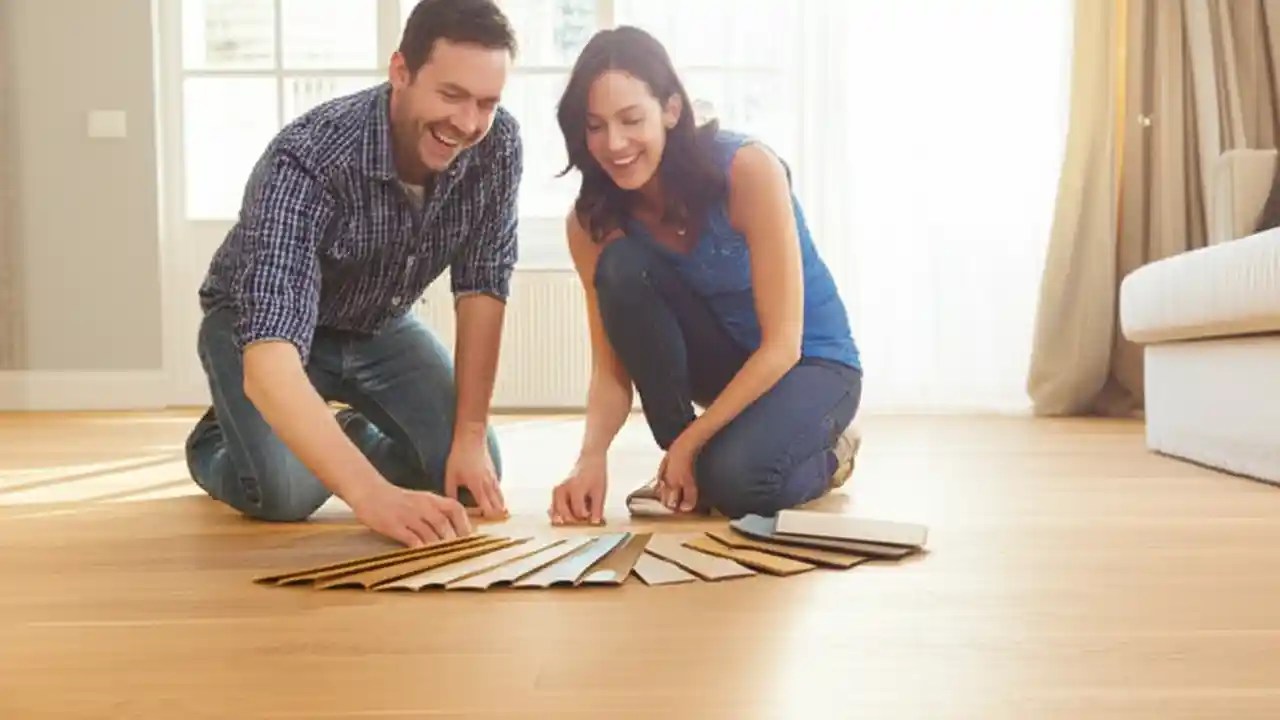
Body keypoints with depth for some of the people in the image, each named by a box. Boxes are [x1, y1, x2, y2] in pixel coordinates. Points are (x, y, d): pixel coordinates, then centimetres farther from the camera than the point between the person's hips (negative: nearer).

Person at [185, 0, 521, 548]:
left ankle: (351, 431, 21)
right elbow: (270, 361, -48)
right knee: (285, 491, -26)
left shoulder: (498, 146, -23)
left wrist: (471, 438, -21)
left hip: (378, 325, 4)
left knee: (474, 476, -10)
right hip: (261, 326, -4)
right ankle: (217, 442, 12)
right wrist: (370, 494, -60)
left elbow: (482, 287, -15)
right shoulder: (309, 160, -38)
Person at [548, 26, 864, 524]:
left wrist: (689, 443, -27)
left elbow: (782, 344, -26)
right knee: (622, 267, -24)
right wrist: (592, 457, -34)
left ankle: (825, 455, 3)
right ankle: (683, 465, -9)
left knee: (731, 479, -33)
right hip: (724, 359, 4)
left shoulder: (748, 170, -28)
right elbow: (610, 369, -15)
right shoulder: (592, 220, -14)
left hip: (811, 362, -4)